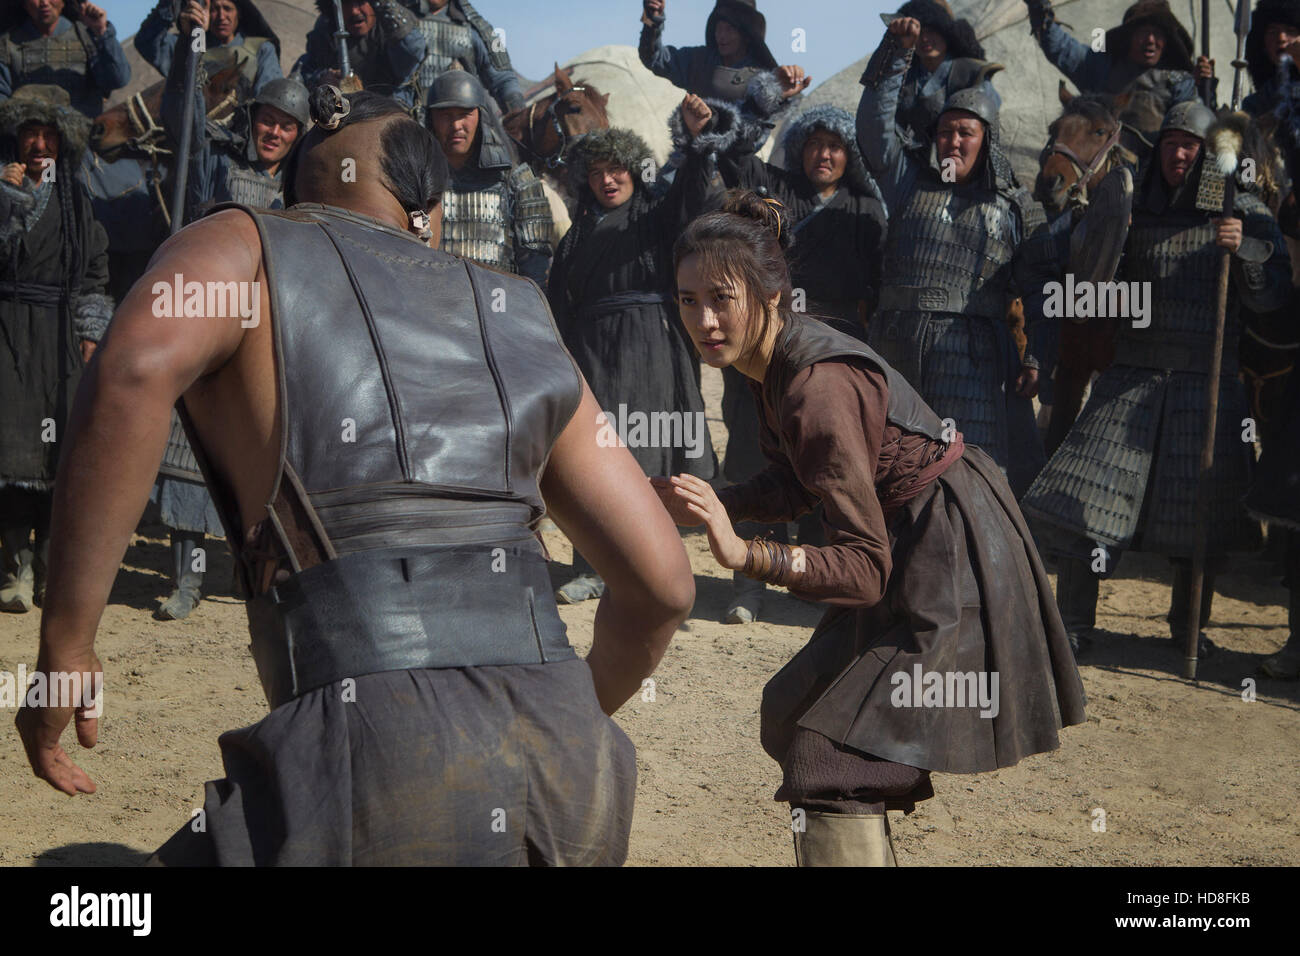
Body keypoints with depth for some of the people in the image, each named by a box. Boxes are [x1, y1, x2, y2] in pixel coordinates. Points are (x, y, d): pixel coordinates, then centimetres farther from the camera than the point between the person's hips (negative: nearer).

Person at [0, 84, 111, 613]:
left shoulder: (74, 197, 13)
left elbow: (96, 268, 15)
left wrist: (90, 331, 8)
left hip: (60, 336, 3)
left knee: (59, 447, 0)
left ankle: (49, 567, 8)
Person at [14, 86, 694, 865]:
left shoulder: (241, 248, 13)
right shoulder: (520, 321, 23)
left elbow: (137, 369, -13)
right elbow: (663, 581, 21)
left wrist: (64, 649, -7)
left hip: (379, 740, -5)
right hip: (571, 773, 5)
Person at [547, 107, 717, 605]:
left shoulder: (656, 217, 12)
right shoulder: (578, 233, 20)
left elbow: (691, 192, -9)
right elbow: (560, 305, 15)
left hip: (650, 350, -2)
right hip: (593, 352, 3)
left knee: (646, 455, -5)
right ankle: (592, 568, 2)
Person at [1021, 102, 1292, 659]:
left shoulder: (1243, 213, 4)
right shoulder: (1135, 208, 9)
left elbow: (1274, 296, 1)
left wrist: (1245, 249, -17)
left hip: (1207, 380, -1)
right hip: (1134, 375, 1)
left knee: (1198, 507, 4)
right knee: (1091, 493, -8)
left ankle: (1189, 625, 23)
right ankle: (1072, 621, 2)